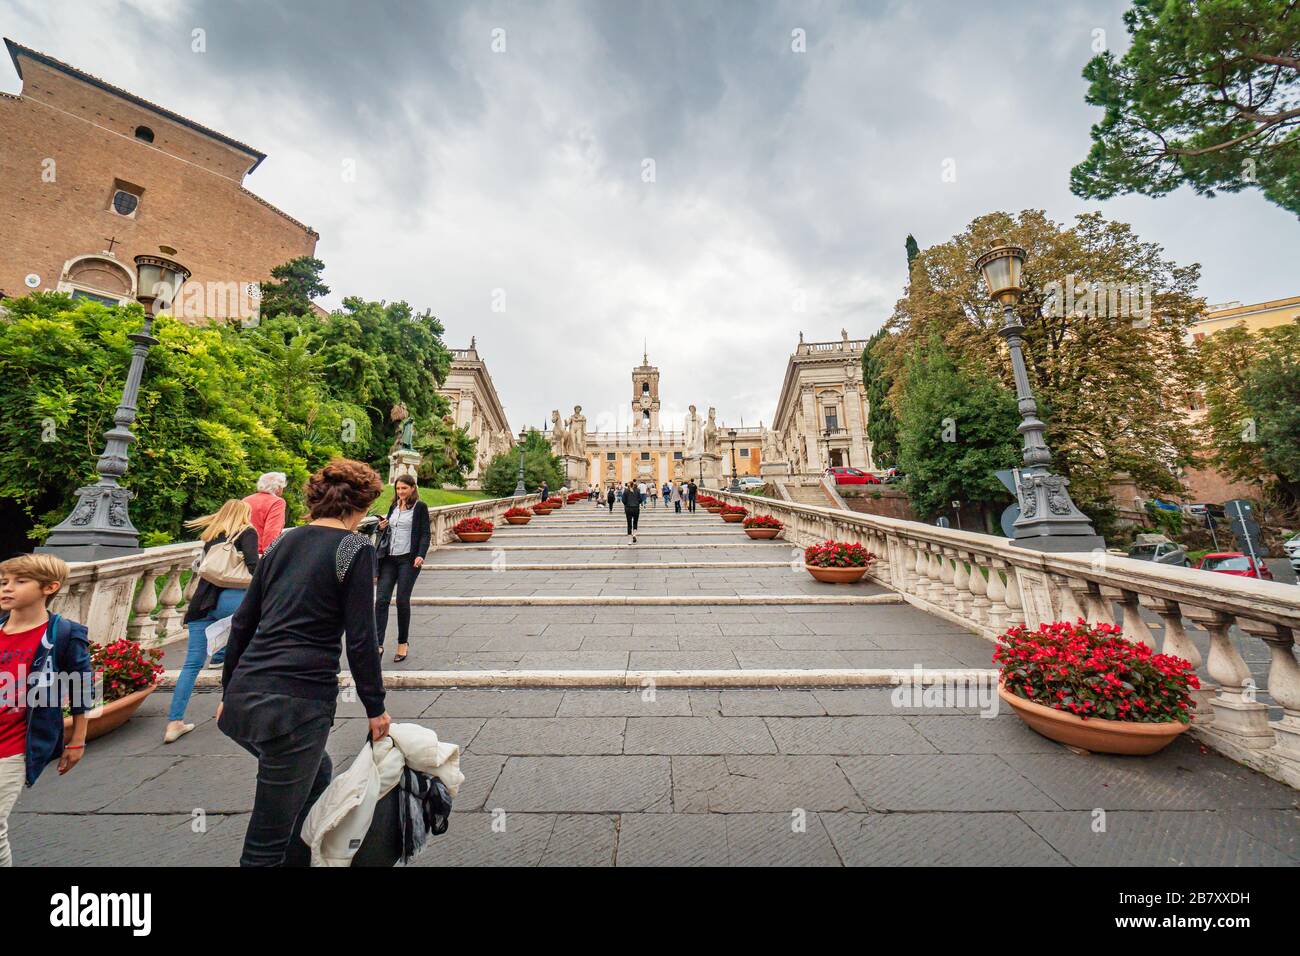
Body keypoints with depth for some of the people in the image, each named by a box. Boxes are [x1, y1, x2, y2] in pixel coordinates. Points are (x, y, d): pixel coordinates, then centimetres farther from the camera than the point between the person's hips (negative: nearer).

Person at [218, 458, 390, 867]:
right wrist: (375, 707, -1)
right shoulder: (355, 548, -12)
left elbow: (242, 623, 13)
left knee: (317, 774, 30)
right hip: (296, 705, -8)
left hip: (245, 696, 8)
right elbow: (360, 639, -12)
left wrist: (229, 692, 24)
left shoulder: (283, 541, 8)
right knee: (267, 841, 10)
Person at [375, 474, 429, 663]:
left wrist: (421, 555, -19)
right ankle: (378, 645, 0)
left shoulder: (420, 507, -2)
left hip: (409, 559, -5)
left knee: (402, 600, 0)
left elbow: (425, 534, -6)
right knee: (381, 599, -5)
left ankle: (403, 642, 17)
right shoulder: (393, 507, 15)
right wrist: (382, 528, 3)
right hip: (389, 558, 5)